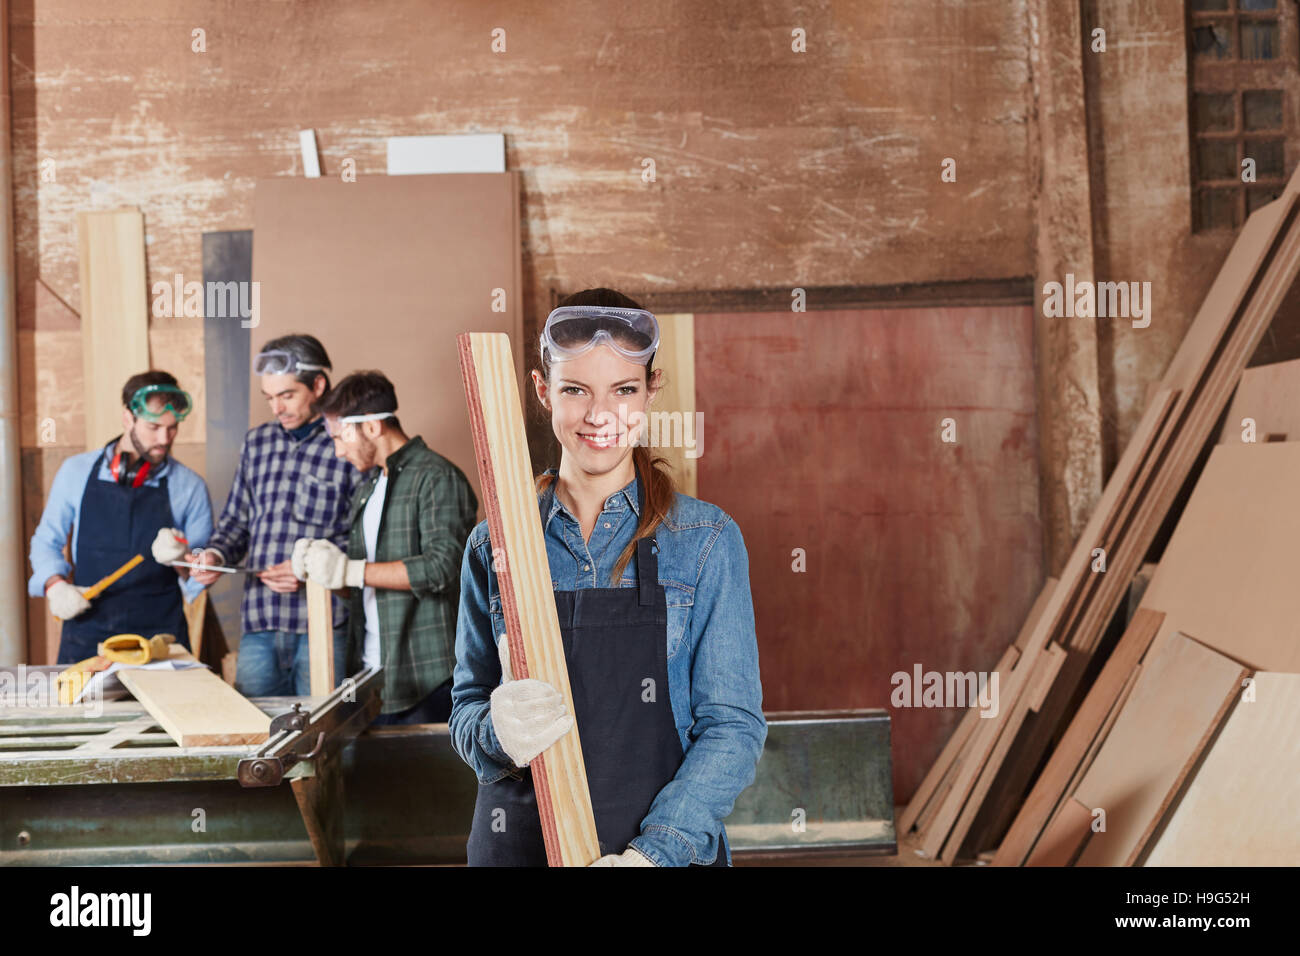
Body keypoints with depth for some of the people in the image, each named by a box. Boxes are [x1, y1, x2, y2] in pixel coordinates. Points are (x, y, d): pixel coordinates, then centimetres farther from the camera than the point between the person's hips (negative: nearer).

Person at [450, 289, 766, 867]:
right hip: (517, 843, 2)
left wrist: (655, 852, -20)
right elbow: (466, 708, 4)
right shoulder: (493, 545, -1)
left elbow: (733, 725, -8)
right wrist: (497, 733, -18)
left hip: (670, 847, -1)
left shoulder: (707, 541, -6)